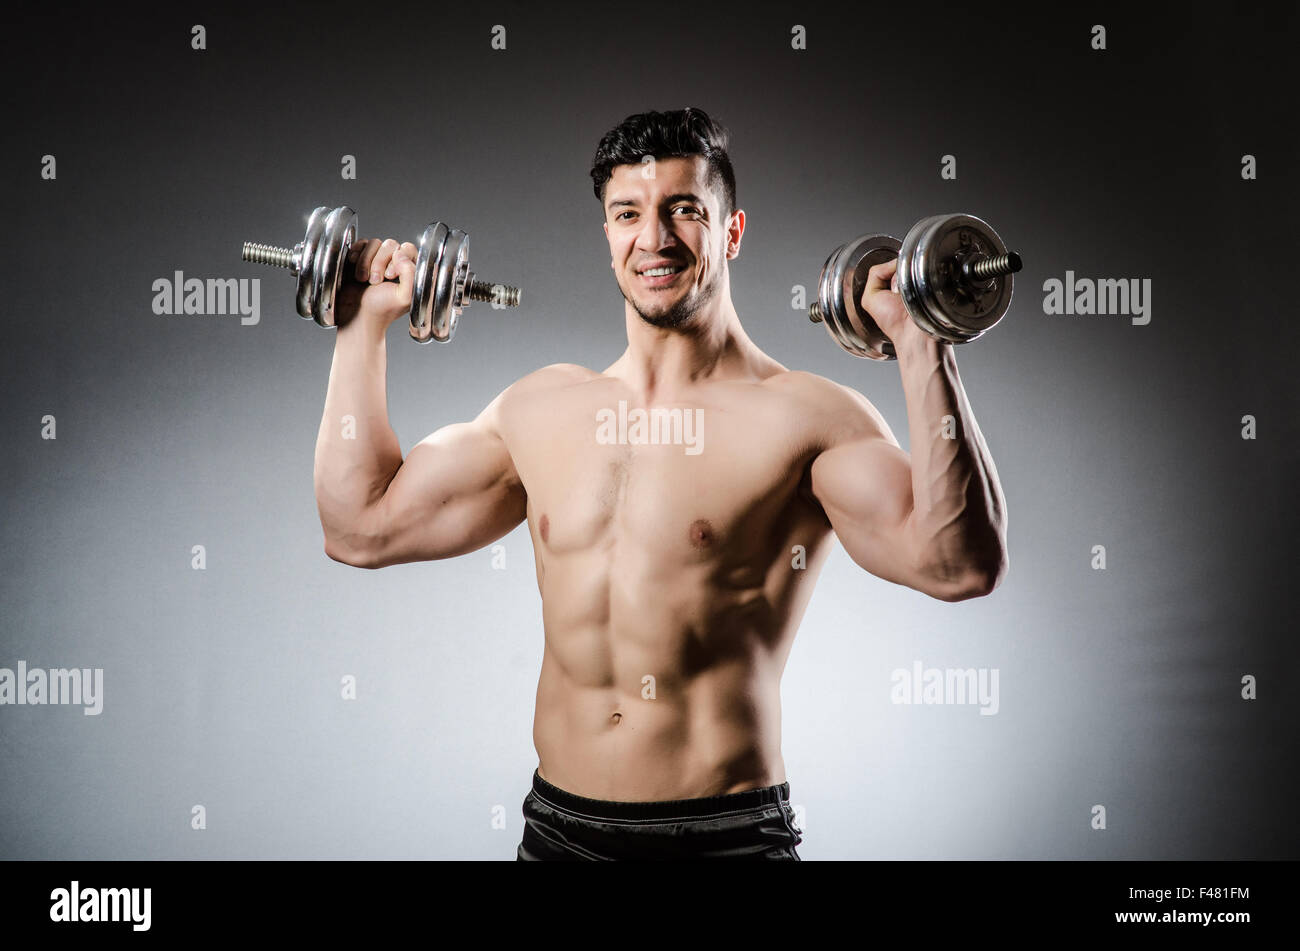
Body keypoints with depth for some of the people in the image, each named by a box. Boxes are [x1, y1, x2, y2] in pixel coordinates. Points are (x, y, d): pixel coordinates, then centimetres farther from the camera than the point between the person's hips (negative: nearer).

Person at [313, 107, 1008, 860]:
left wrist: (921, 346, -26)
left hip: (729, 832, -4)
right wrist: (367, 326, 14)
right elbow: (362, 528, 12)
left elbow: (961, 563, -22)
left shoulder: (803, 416, -9)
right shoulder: (544, 408, 7)